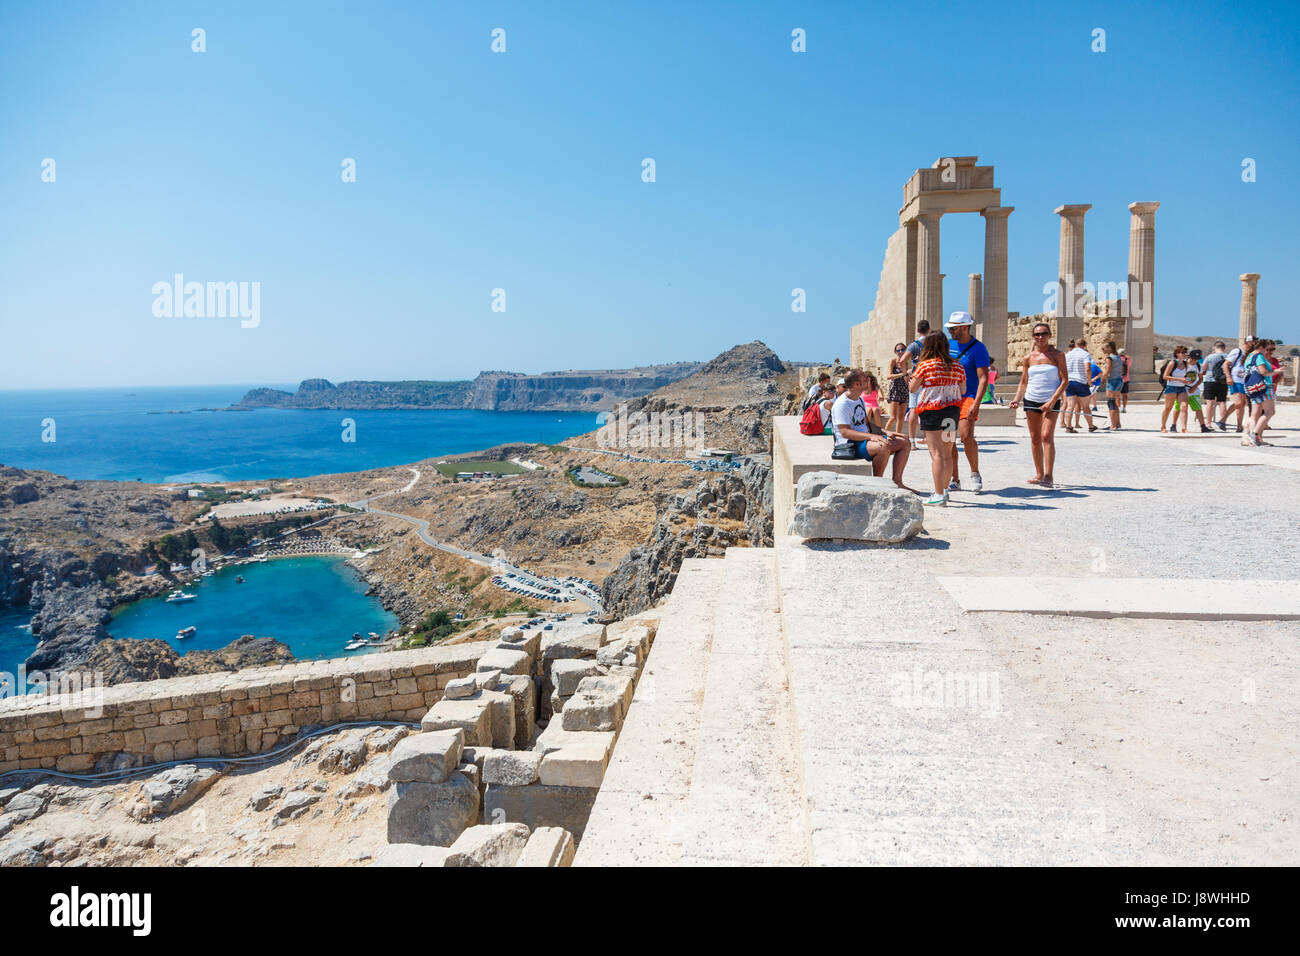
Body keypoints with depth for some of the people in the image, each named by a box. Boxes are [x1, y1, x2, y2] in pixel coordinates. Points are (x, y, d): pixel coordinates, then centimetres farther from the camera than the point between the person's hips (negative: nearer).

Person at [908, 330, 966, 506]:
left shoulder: (925, 366, -10)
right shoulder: (957, 366, 4)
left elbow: (912, 388, -5)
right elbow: (963, 390, 12)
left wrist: (913, 373, 11)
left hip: (931, 410, -5)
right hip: (953, 410, 5)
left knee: (936, 453, -5)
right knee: (948, 453, 14)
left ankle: (939, 495, -7)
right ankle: (944, 489, 25)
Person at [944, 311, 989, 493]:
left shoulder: (978, 348, -7)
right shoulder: (949, 344, 11)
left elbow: (983, 378, -12)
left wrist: (976, 404, -22)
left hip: (967, 397, -5)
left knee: (966, 436, -20)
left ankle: (975, 473, 2)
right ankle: (954, 481, 12)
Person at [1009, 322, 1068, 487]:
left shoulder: (1058, 355, 0)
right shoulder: (1029, 358, 8)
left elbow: (1064, 380, -4)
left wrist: (1052, 401, -14)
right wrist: (1017, 399, -4)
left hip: (1051, 401, -3)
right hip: (1031, 400, 3)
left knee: (1047, 436, -16)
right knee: (1034, 438, 6)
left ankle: (1049, 476, -16)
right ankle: (1039, 474, 16)